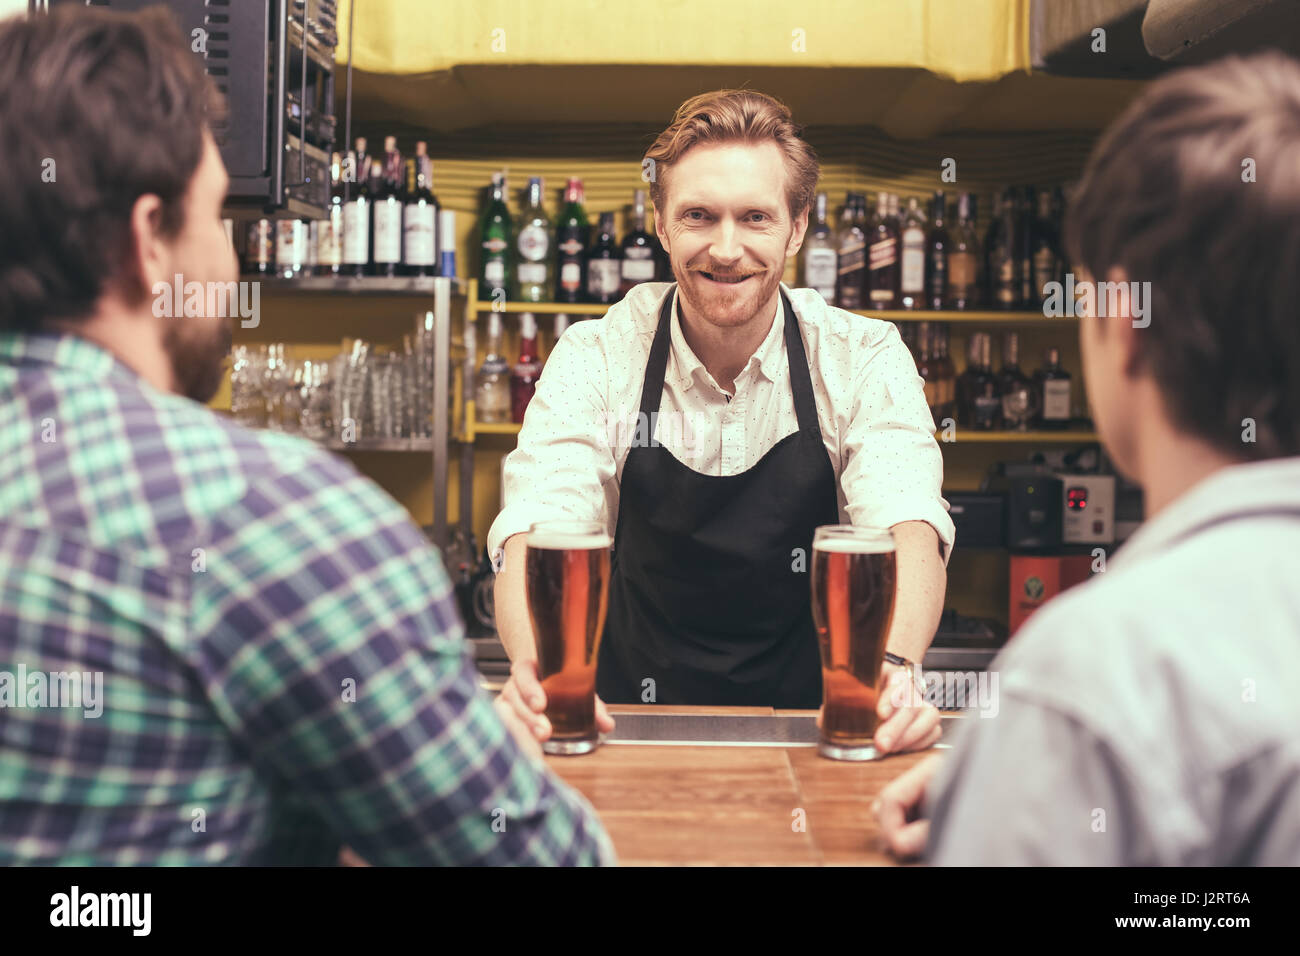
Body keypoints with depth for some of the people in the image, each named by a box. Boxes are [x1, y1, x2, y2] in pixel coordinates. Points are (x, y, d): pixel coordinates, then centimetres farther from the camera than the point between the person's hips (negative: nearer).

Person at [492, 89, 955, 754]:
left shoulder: (864, 358, -4)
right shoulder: (595, 359, -5)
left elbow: (907, 525, -18)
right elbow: (536, 530, -18)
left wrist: (894, 669, -40)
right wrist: (538, 666, -40)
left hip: (808, 738, 0)